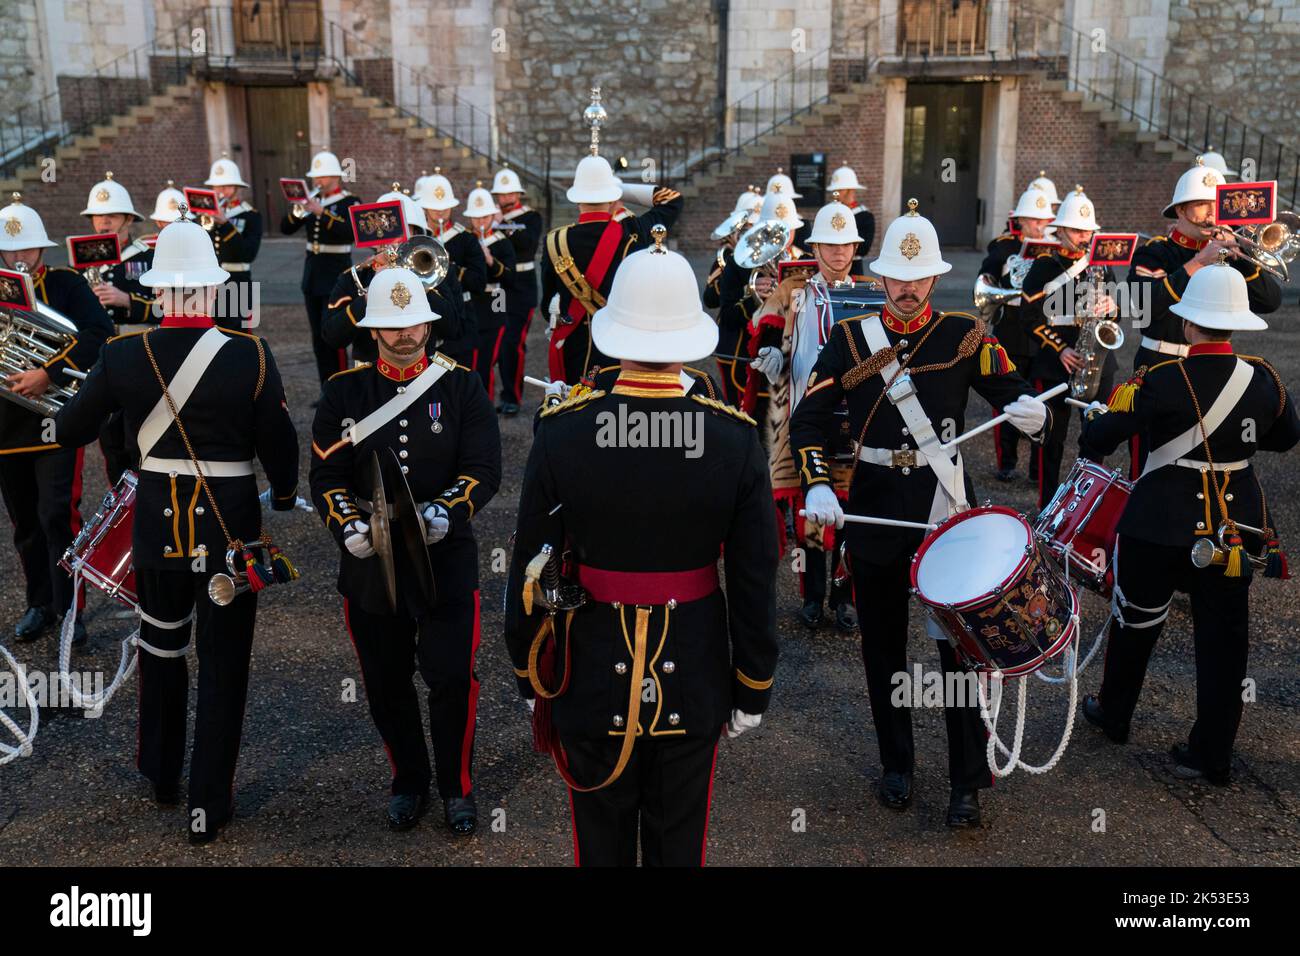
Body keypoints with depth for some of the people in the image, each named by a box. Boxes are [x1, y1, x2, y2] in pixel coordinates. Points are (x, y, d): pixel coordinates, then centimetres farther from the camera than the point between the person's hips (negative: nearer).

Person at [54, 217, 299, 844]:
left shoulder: (122, 355, -7)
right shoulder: (251, 357, -14)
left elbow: (69, 431, 6)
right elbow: (279, 442, -6)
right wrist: (283, 495, 14)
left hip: (158, 522, 3)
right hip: (231, 524, -2)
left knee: (162, 648, 24)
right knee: (222, 665, 9)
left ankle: (162, 774, 41)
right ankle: (208, 807, 16)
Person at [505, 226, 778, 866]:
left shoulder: (561, 434, -15)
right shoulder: (736, 439, -14)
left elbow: (530, 569, -7)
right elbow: (755, 583, -8)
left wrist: (528, 674, 8)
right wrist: (752, 689, 5)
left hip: (592, 675, 0)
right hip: (693, 680, 1)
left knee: (601, 840, 19)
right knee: (678, 841, 19)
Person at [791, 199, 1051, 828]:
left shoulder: (965, 335, 0)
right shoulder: (850, 338, 0)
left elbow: (1013, 393, -3)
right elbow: (808, 420, -3)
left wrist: (1030, 411, -28)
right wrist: (817, 487, -17)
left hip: (945, 502, -1)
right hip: (874, 504, 1)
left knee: (960, 640, 0)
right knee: (883, 644, 11)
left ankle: (967, 783, 12)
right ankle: (897, 765, 28)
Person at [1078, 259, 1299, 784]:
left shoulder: (1163, 381, -18)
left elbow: (1098, 436, -13)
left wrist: (1091, 446, 9)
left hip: (1161, 528, -3)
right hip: (1236, 527, 3)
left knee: (1136, 623, 17)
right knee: (1222, 638, 11)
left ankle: (1113, 714, 35)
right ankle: (1212, 755, 18)